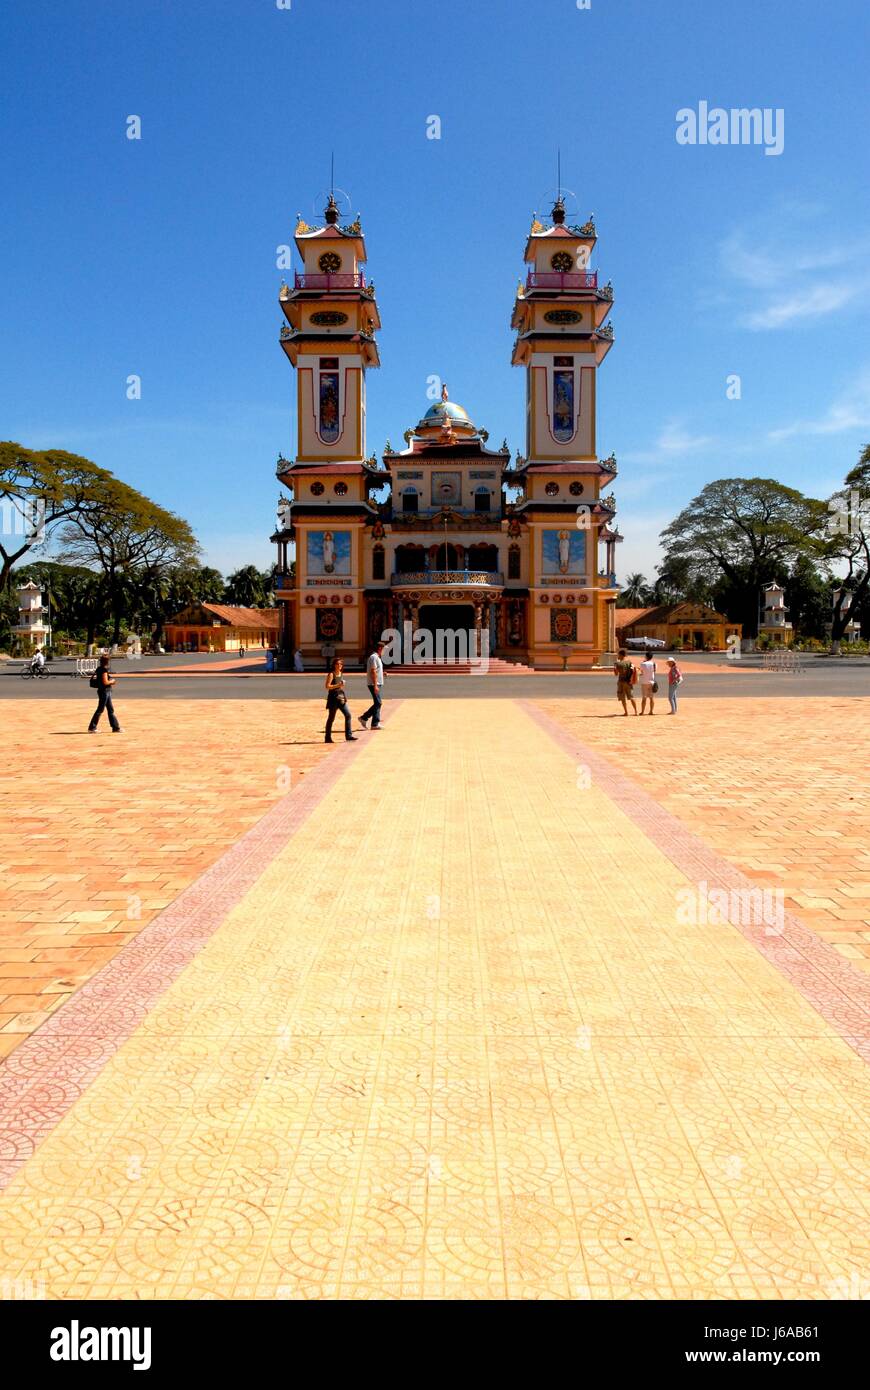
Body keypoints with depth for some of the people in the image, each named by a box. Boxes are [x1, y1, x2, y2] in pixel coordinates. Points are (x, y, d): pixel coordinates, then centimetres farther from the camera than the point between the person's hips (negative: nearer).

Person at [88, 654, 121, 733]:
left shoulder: (100, 669, 11)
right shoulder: (104, 669, -18)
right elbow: (105, 682, -22)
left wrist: (110, 681, 11)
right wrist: (112, 681, -4)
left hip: (106, 691, 10)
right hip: (104, 691, -10)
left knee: (111, 710, 12)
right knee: (100, 710, -3)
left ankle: (116, 727, 17)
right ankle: (92, 728, 4)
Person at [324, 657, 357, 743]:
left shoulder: (341, 674, 12)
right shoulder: (331, 674, -9)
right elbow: (327, 686, -16)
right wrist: (338, 685, -22)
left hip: (341, 698, 6)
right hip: (333, 698, -6)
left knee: (348, 715, -5)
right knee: (331, 718, 2)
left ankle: (349, 735, -2)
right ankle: (327, 738, 11)